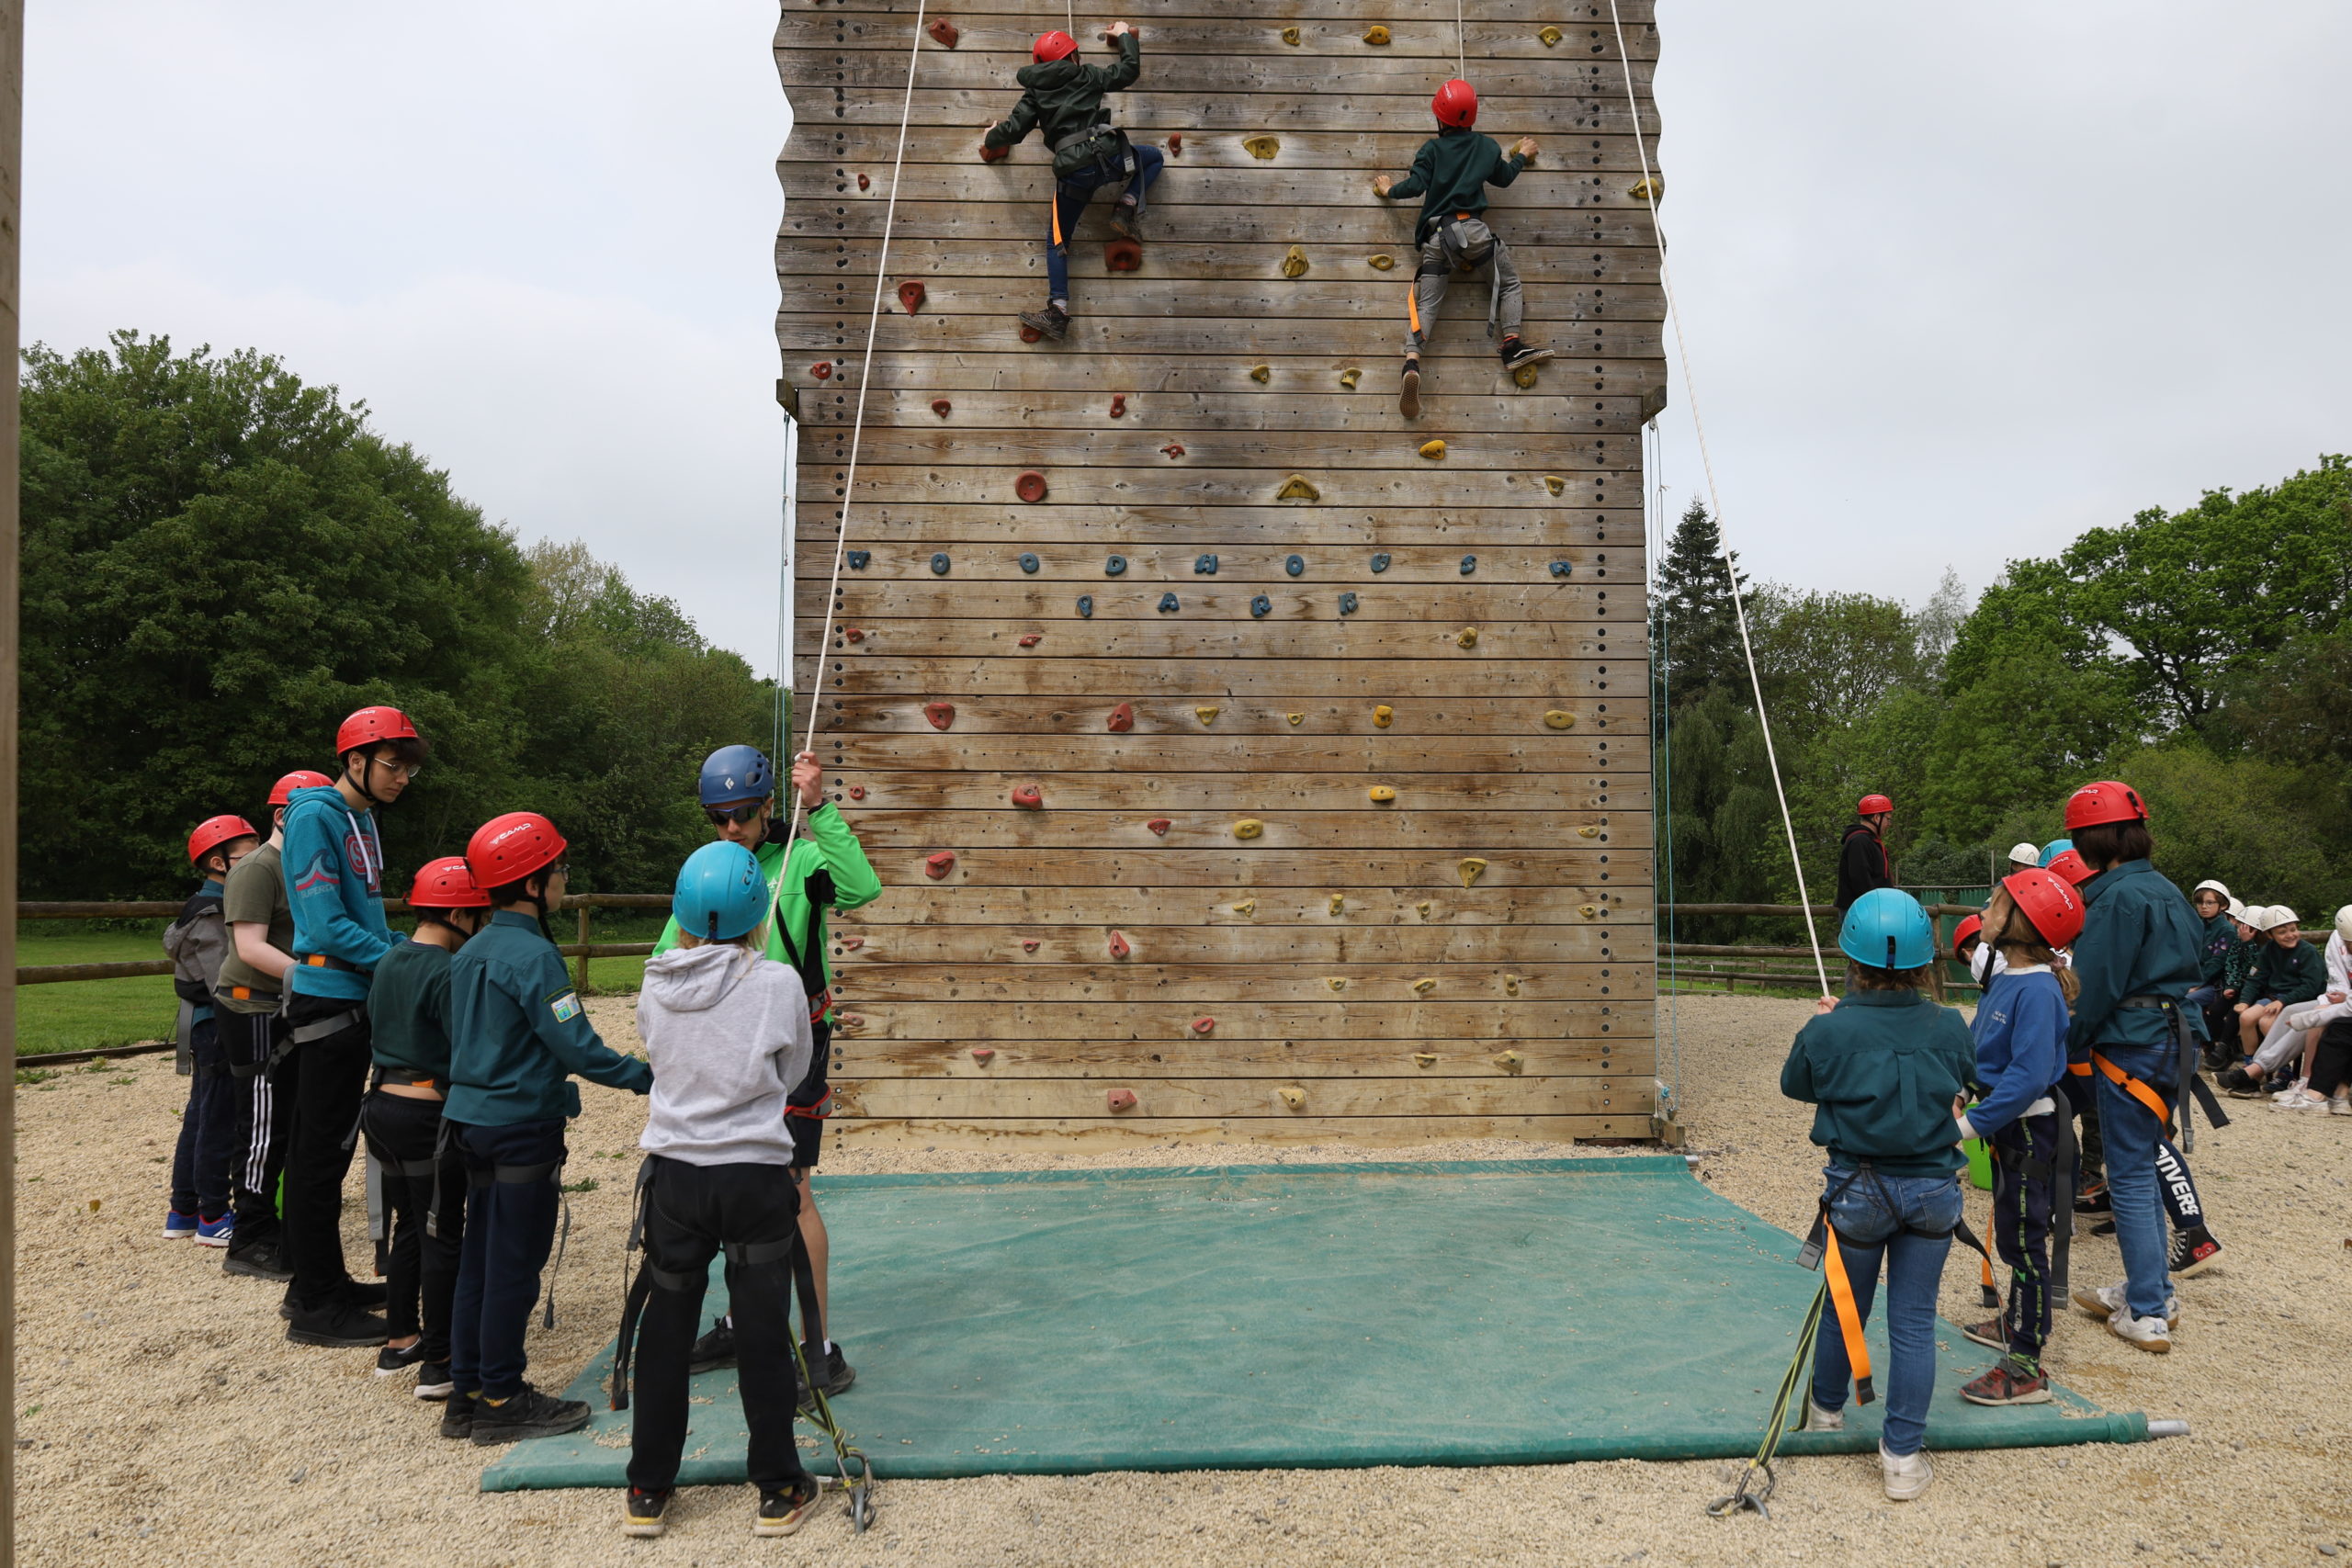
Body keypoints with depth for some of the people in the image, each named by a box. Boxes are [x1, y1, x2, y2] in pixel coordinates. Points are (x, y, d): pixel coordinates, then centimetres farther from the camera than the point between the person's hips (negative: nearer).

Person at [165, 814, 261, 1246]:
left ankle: (182, 1213, 25)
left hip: (205, 1029, 10)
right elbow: (225, 983, -23)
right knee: (220, 1122, -2)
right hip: (217, 1030, -10)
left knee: (200, 1118, 16)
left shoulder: (217, 907, 13)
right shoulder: (210, 917, -18)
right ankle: (213, 1218, 7)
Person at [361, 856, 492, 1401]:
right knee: (441, 1236, 0)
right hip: (428, 1114, -9)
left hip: (383, 1104, 9)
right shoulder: (447, 972, -18)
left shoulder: (389, 962, 8)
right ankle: (438, 1362, 6)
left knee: (404, 1227, 19)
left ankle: (399, 1341, 28)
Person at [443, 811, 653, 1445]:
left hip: (471, 1119, 9)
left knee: (479, 1257, 14)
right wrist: (646, 1076, -12)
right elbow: (575, 1046, -21)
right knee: (515, 1264, 1)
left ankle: (467, 1394, 22)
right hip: (523, 1125, -9)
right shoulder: (533, 955, -19)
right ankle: (501, 1399, 9)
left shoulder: (469, 953, 9)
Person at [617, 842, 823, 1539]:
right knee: (764, 1333, 9)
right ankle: (777, 1488, 20)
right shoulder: (779, 983, -12)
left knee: (664, 1331, 15)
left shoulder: (655, 987, -4)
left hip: (674, 1174, 3)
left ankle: (647, 1489, 26)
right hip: (756, 1176, -2)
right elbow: (794, 1071, 2)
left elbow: (657, 1059, 11)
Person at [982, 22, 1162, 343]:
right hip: (1107, 156, -1)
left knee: (1057, 240, 12)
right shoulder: (1085, 74, 10)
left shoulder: (1035, 91, 13)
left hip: (1072, 171, 1)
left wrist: (990, 140, 30)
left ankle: (1058, 312, -1)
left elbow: (1013, 129, 8)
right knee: (1155, 158, 28)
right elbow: (1129, 71, 16)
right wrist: (1125, 36, 34)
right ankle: (1127, 207, 6)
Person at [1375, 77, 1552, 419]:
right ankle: (1512, 345, 6)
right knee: (1510, 281, 18)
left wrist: (1389, 190, 14)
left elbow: (1415, 186, -4)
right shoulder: (1487, 146, 12)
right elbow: (1504, 177, 27)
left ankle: (1412, 363, -26)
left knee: (1427, 304, -3)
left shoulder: (1432, 149, 6)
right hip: (1472, 228, 0)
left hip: (1435, 236, 0)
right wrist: (1522, 155, 45)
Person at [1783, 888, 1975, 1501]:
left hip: (1859, 1192, -1)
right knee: (1915, 1322, 10)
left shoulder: (1829, 1031, -17)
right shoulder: (1949, 1027, -9)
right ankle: (1903, 1456, 15)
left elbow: (1795, 1086, 3)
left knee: (1844, 1312, 19)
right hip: (1934, 1191, 1)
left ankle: (1826, 1410, 42)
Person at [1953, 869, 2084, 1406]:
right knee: (2012, 1235, 23)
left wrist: (1970, 1125, -30)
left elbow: (2029, 1076, -30)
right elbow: (1981, 1051, 13)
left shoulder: (2037, 990, -25)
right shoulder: (2005, 980, 5)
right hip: (2008, 1125, 9)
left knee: (2022, 1240, -3)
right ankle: (2019, 1323, 40)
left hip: (2031, 1130, -9)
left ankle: (2025, 1368, 4)